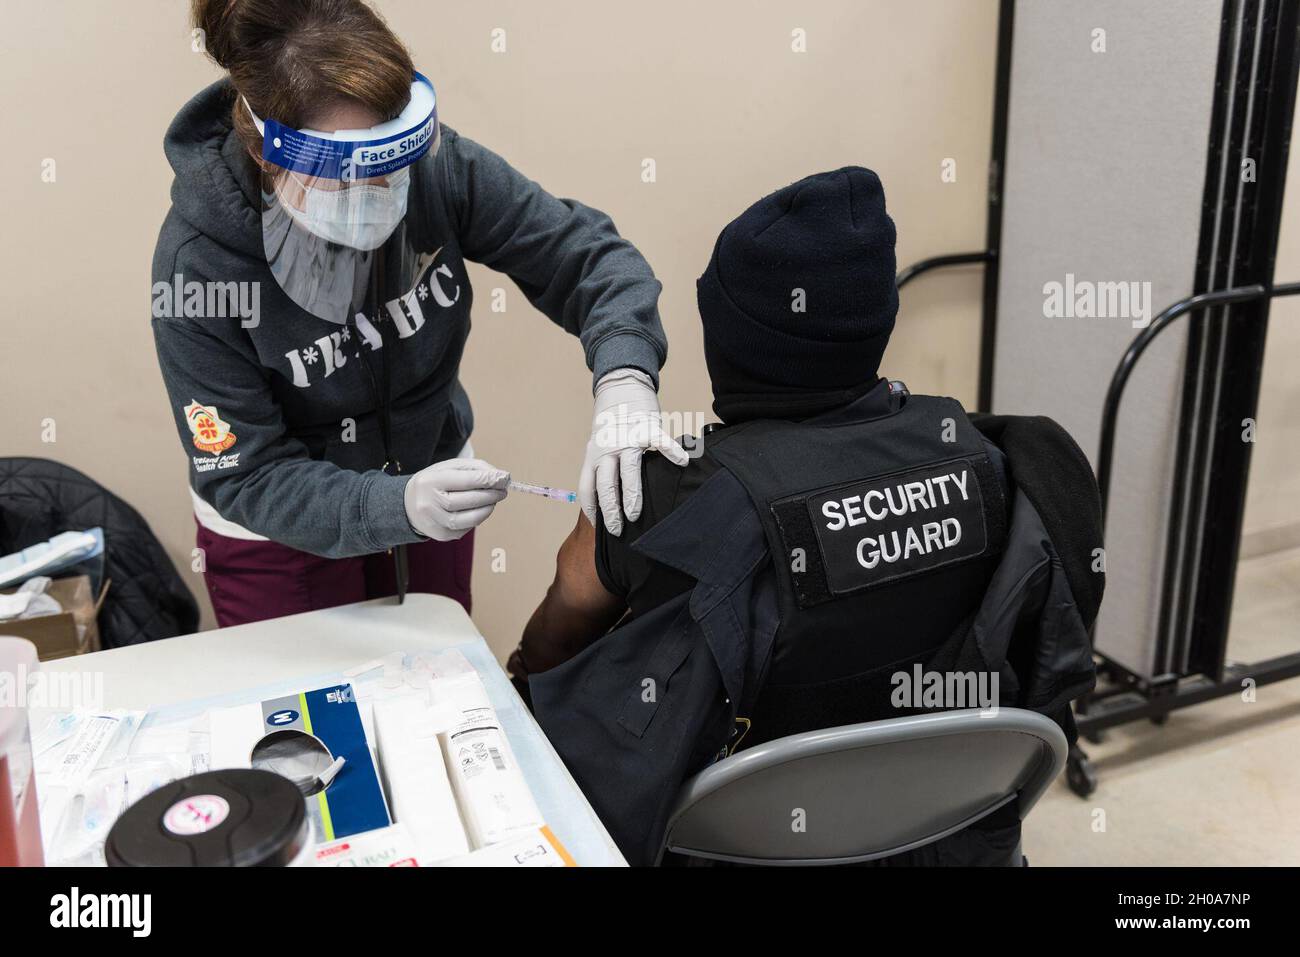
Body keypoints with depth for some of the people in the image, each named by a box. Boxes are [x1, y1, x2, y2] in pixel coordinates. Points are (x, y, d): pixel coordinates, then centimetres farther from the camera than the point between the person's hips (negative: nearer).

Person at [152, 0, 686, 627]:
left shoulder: (431, 163, -23)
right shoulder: (197, 261, -29)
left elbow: (587, 253, -17)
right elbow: (245, 478, -26)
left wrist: (624, 381, -37)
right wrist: (398, 506, -42)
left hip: (431, 480, 3)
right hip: (280, 533, -3)